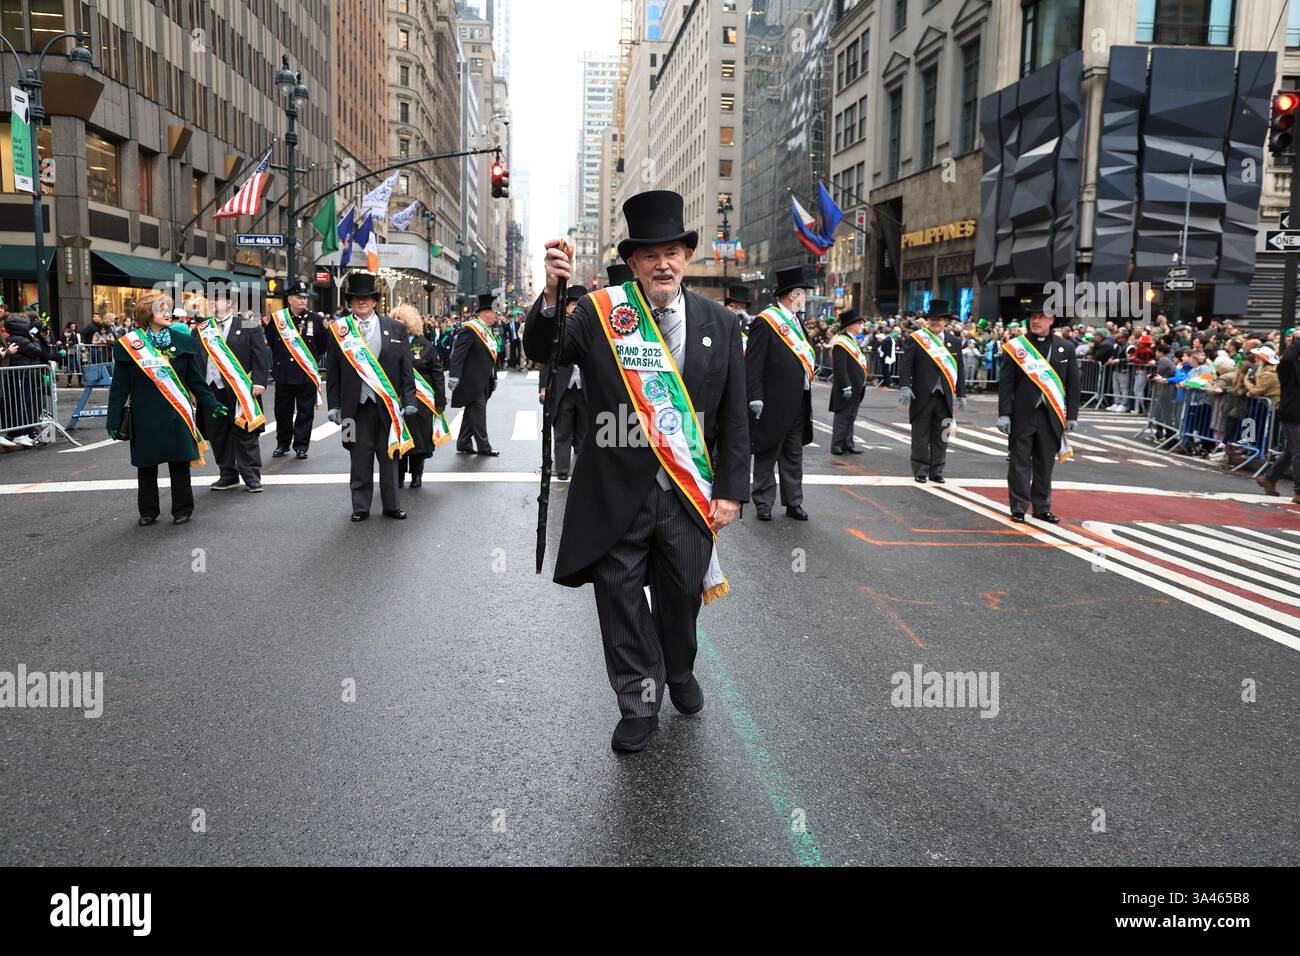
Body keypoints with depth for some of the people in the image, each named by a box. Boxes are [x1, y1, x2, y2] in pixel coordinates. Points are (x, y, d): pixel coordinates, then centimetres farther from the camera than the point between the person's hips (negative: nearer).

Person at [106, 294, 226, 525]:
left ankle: (182, 509, 16)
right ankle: (148, 510, 22)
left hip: (176, 415, 1)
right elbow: (120, 387, 1)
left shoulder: (183, 342, 3)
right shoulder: (128, 346, -1)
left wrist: (211, 405, 5)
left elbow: (196, 380, 9)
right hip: (145, 417, 0)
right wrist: (113, 420, -1)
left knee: (179, 462, 4)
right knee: (146, 464, 9)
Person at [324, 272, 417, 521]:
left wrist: (409, 400, -3)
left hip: (388, 404, 1)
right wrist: (334, 405, -1)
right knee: (360, 459, 5)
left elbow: (406, 369, 4)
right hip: (356, 405, 0)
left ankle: (391, 505, 19)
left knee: (389, 456, 9)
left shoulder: (396, 329, 4)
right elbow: (332, 372, 4)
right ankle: (361, 507, 15)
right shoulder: (339, 330, 3)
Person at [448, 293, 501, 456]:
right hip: (473, 380, -9)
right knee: (478, 409, -5)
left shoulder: (489, 329, 14)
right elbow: (458, 353, -19)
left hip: (484, 381, 9)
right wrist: (454, 375, -25)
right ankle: (483, 445, 0)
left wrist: (493, 377, 19)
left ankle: (463, 444, 19)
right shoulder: (470, 329, -15)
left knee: (473, 411, 12)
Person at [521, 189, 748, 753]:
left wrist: (731, 491, -1)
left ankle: (679, 674, 46)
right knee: (621, 600, 9)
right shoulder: (600, 315, -4)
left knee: (682, 595, 17)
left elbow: (734, 417, 3)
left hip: (689, 494, 2)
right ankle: (639, 705, 29)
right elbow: (542, 352, -11)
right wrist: (552, 294, -29)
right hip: (617, 493, -1)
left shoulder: (720, 325, 1)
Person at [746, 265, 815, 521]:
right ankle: (763, 503, 12)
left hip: (798, 403, 8)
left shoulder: (797, 319, 14)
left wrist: (810, 362, 10)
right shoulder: (765, 322, -12)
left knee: (794, 455, 13)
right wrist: (755, 399, -19)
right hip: (773, 404, -8)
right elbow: (753, 364, -15)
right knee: (767, 455, 3)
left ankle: (793, 503, 21)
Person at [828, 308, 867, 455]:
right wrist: (846, 387, -24)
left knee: (850, 417, 14)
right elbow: (840, 368, -21)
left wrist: (861, 385, 20)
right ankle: (838, 446, 1)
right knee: (843, 417, -4)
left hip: (856, 389, 10)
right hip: (847, 389, -10)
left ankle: (848, 444, 20)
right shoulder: (841, 343, -15)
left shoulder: (853, 341, 17)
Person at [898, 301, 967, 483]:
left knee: (941, 437, 8)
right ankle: (920, 470, 13)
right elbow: (905, 365, -7)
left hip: (944, 397, 3)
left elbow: (959, 369, 12)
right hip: (922, 397, -3)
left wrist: (961, 394, 9)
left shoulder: (954, 341, 10)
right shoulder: (915, 339, -1)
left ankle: (936, 471, 17)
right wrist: (904, 387, -19)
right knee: (920, 436, 4)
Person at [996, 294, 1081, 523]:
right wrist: (1004, 414, -8)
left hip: (1052, 417, 2)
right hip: (1023, 416, -2)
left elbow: (1073, 384, 8)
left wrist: (1072, 416, 3)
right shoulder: (1016, 346, 0)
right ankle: (1019, 508, 8)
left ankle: (1042, 508, 20)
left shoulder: (1066, 348, 7)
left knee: (1045, 464, 10)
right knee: (1020, 462, 1)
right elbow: (1006, 383, -2)